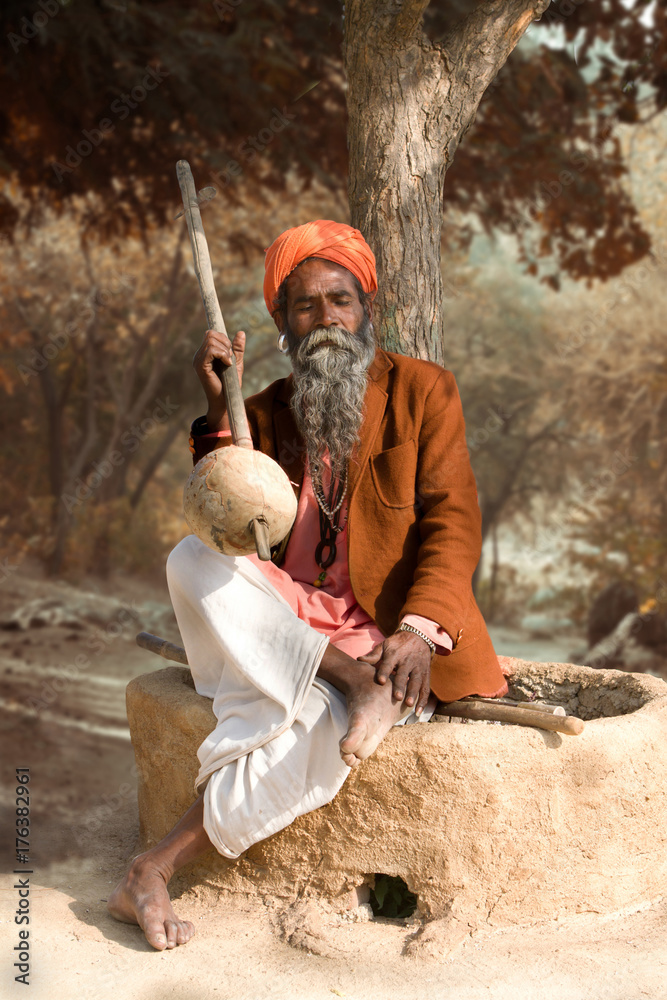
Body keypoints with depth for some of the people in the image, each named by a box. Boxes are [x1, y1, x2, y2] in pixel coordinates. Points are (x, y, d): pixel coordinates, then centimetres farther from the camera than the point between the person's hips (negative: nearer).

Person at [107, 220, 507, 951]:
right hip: (282, 626, 4)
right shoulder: (264, 413, 13)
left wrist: (417, 631, -21)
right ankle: (355, 683, -25)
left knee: (313, 723, -33)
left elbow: (454, 524, -4)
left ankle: (159, 870, -23)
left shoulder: (423, 390, 5)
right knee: (192, 559, -25)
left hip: (386, 635, -3)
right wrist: (219, 410, -8)